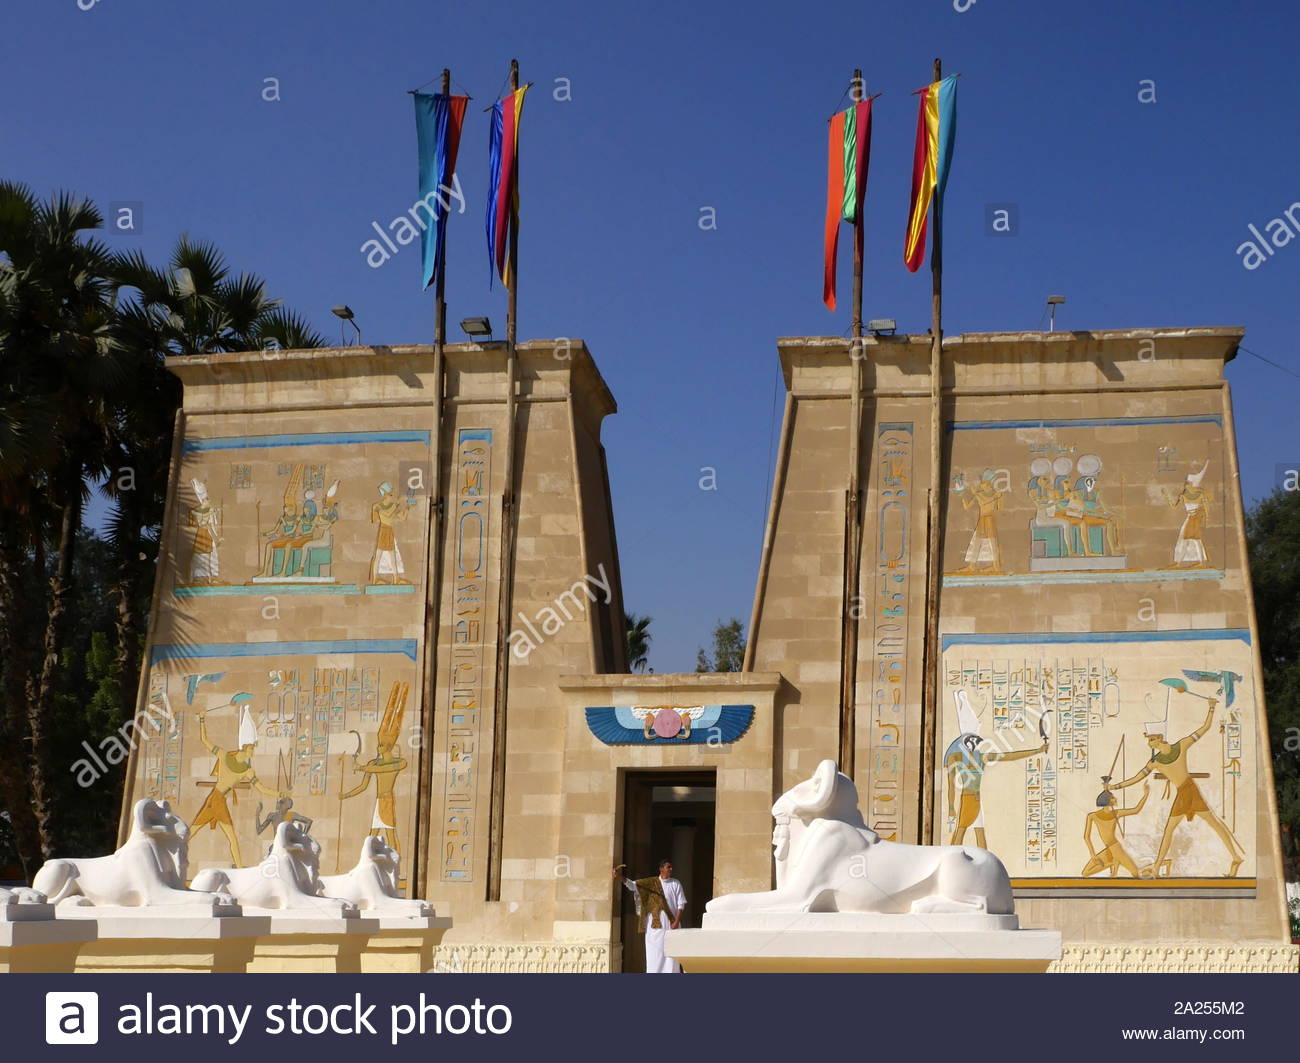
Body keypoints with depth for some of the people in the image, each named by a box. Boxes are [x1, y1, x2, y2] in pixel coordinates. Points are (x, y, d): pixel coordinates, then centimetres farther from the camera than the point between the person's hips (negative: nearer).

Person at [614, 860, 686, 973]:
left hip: (671, 923, -1)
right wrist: (621, 876, -22)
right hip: (655, 923, 1)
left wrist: (677, 922, -10)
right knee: (654, 952, 0)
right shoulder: (651, 882, 5)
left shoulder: (676, 884, 4)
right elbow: (633, 885, -4)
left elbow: (681, 904, 1)